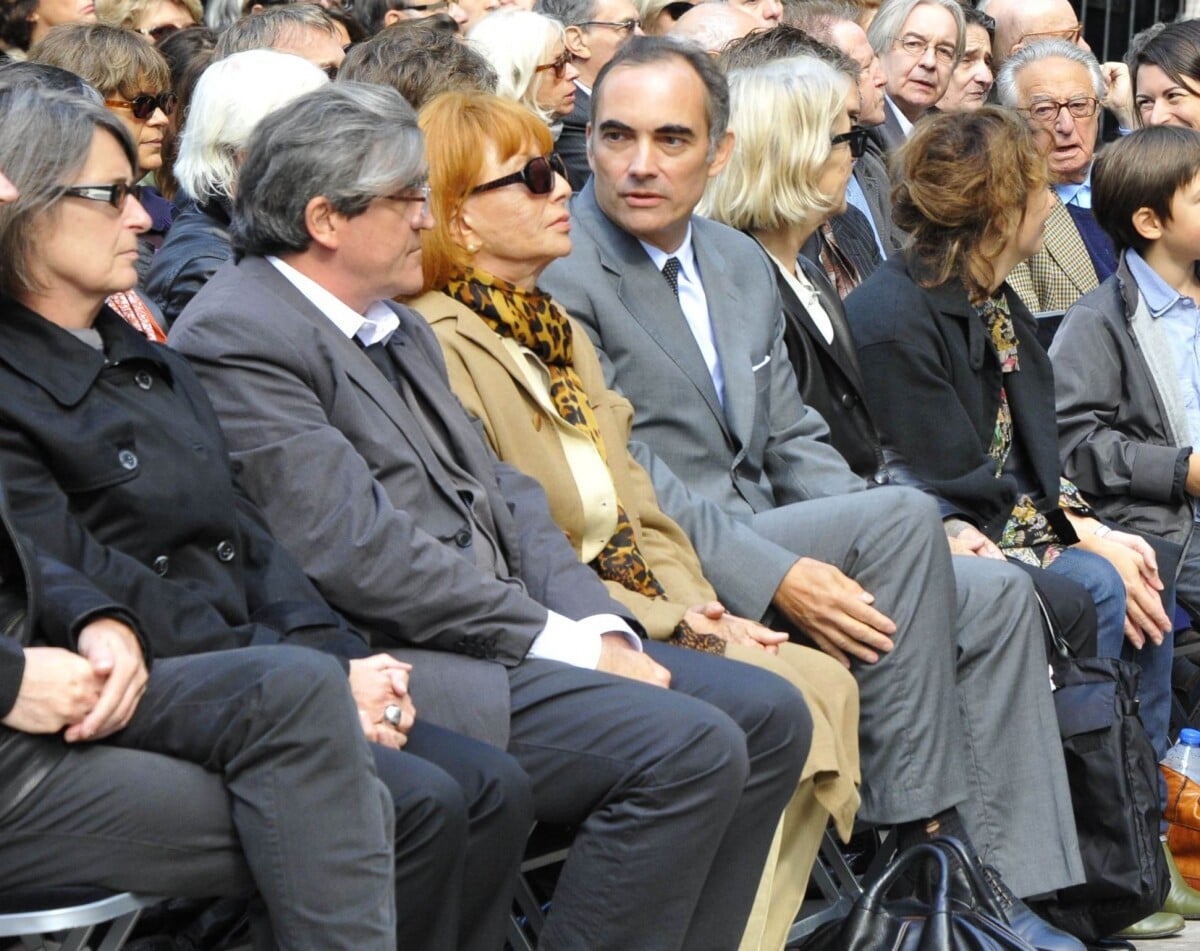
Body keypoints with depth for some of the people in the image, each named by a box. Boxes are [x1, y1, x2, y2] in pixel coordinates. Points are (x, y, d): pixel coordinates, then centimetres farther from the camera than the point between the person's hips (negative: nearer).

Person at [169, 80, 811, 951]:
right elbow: (356, 554, -19)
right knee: (688, 747, -24)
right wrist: (562, 642, -15)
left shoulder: (399, 327, 20)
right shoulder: (237, 339, -12)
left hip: (515, 640, 10)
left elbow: (502, 495, 19)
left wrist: (599, 627, 1)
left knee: (770, 715, 0)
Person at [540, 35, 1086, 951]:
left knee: (996, 593, -6)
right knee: (903, 510, -24)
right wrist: (774, 576, -24)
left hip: (778, 549, 9)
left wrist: (912, 553, 1)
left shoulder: (744, 265, 17)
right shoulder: (556, 272, -10)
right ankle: (918, 832, -16)